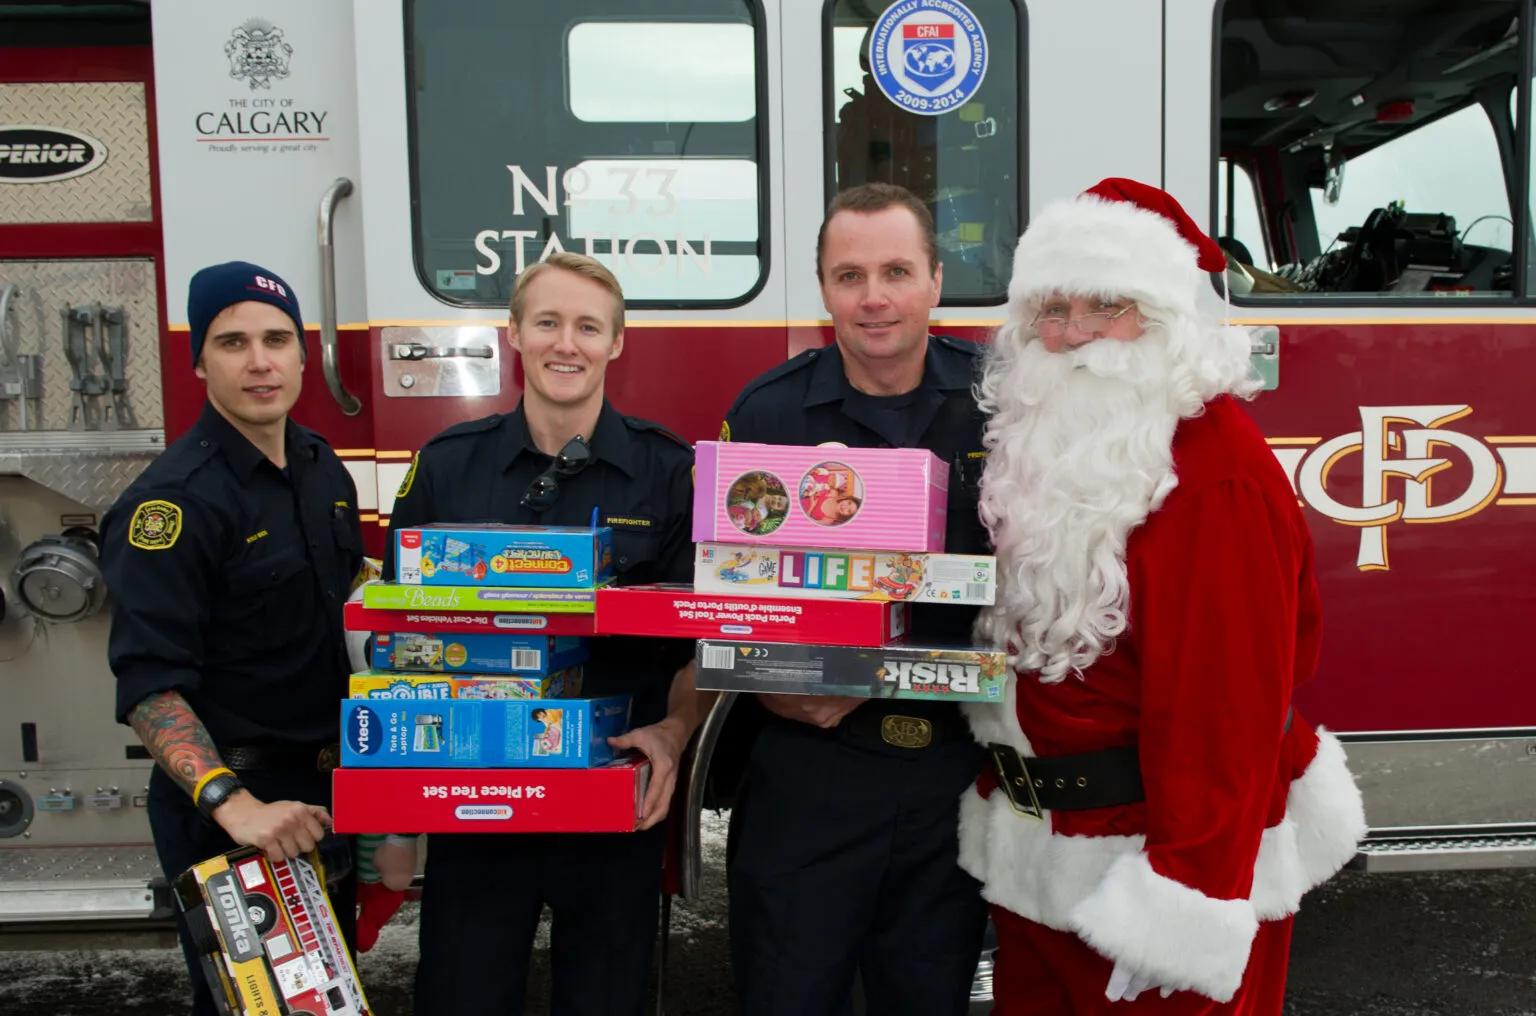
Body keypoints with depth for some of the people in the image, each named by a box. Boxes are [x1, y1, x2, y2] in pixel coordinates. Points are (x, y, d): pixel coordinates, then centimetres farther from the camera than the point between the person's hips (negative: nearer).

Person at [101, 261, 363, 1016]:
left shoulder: (323, 469, 4)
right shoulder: (172, 500, -20)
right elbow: (149, 686, -25)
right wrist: (233, 804, -36)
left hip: (326, 785, 7)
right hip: (227, 802, -7)